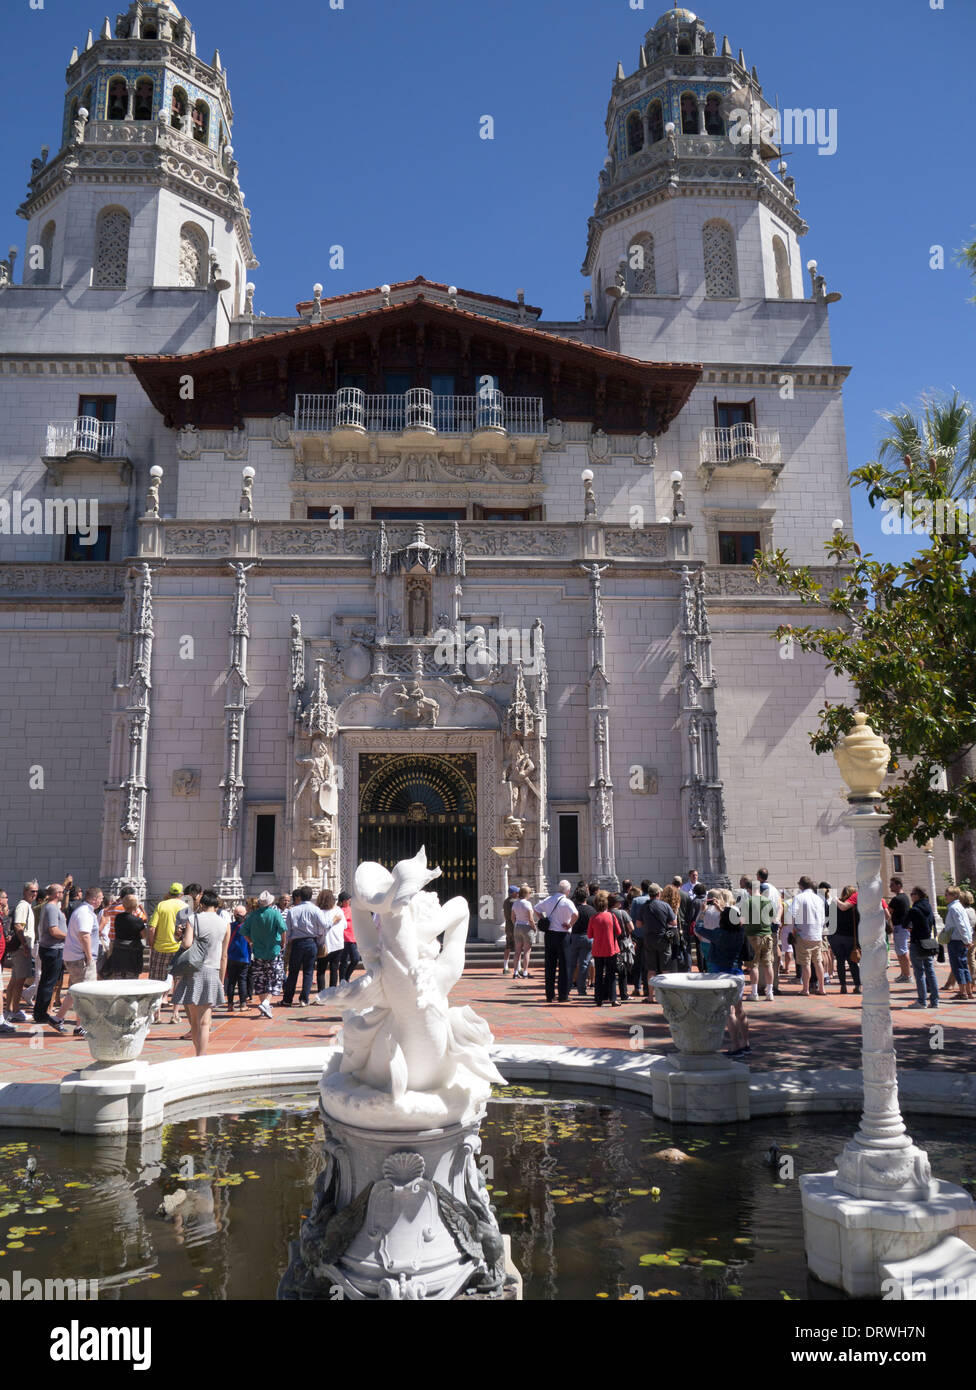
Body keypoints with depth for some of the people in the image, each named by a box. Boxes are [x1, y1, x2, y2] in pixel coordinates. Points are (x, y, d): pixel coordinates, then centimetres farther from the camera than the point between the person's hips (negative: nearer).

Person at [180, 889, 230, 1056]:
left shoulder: (193, 919, 1)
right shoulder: (225, 924, 7)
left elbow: (187, 943, -15)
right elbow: (224, 956, 10)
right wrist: (221, 981, 17)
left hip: (192, 972, -1)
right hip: (212, 973, 1)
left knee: (194, 1021, 12)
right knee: (204, 1022, 0)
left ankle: (199, 1054, 19)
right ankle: (201, 1058, -5)